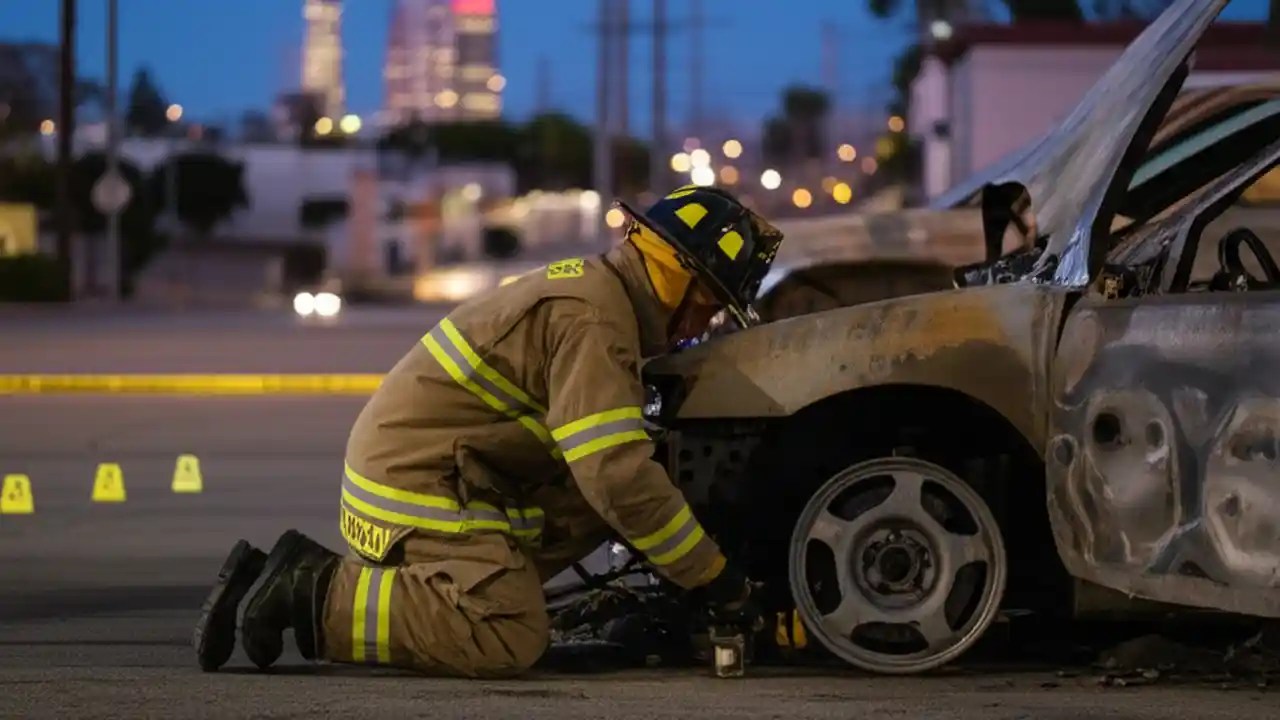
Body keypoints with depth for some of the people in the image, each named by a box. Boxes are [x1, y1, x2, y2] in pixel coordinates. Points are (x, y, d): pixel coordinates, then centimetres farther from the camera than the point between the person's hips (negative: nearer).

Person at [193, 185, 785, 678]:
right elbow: (618, 475, -23)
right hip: (419, 484, -11)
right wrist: (713, 577, -14)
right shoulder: (593, 319, -16)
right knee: (510, 639, -22)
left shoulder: (593, 286, 17)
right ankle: (316, 595, -13)